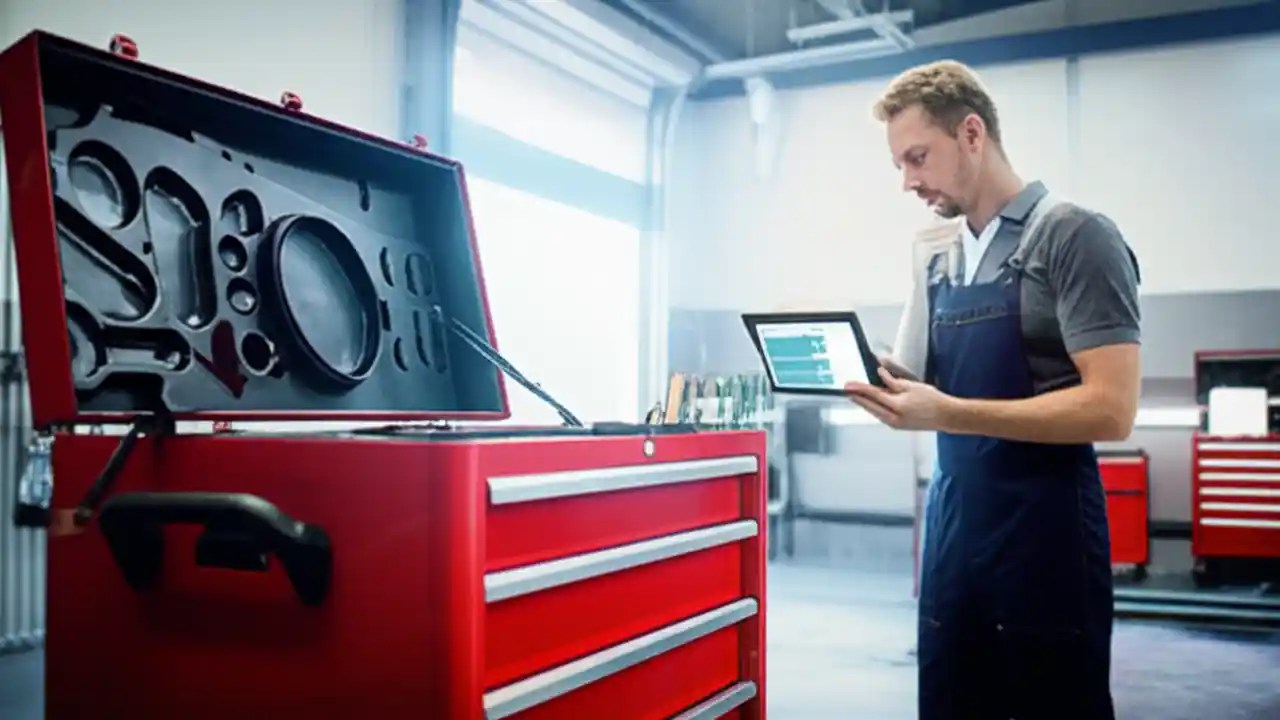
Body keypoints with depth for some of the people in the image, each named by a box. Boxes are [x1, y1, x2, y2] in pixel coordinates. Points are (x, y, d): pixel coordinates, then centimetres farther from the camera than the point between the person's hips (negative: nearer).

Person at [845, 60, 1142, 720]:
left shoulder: (1075, 237, -9)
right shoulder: (937, 260, 11)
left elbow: (1109, 409, -18)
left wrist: (947, 413, -24)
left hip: (1046, 540, -6)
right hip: (952, 533, 7)